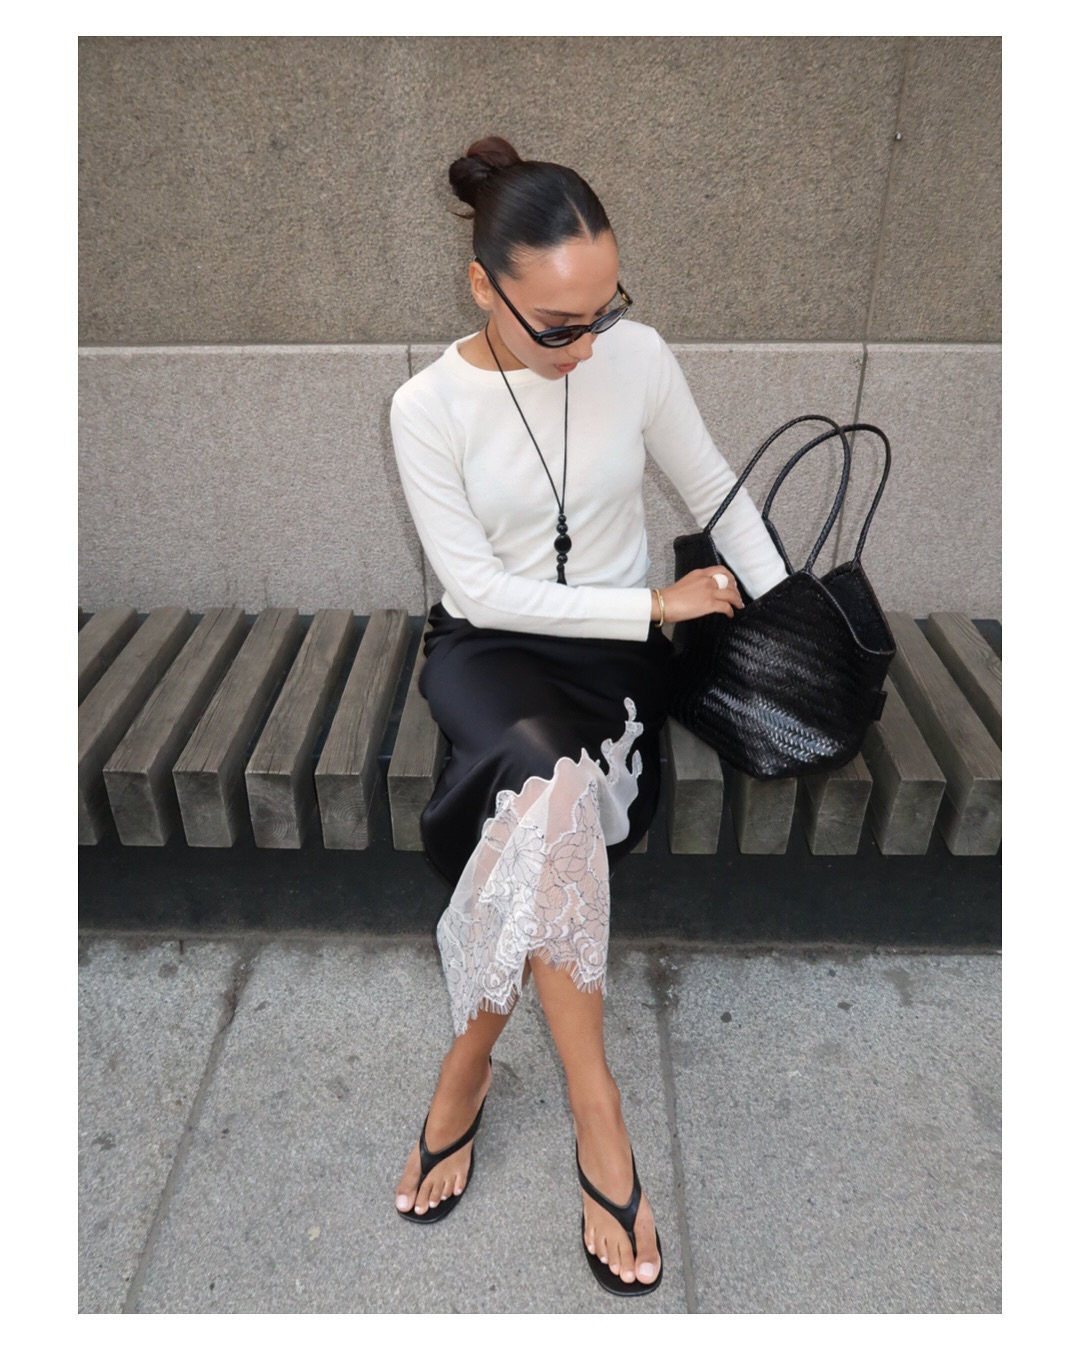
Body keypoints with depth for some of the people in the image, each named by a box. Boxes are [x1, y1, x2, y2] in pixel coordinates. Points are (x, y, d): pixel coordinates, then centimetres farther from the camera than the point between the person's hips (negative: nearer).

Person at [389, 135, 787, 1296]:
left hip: (615, 643, 3)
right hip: (489, 646, -2)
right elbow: (481, 591, -15)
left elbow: (718, 493, 6)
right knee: (556, 786, -34)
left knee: (544, 808, -28)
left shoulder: (637, 356, -5)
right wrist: (658, 604, -18)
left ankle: (469, 1061, -1)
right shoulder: (429, 406, -12)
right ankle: (595, 1111, -17)